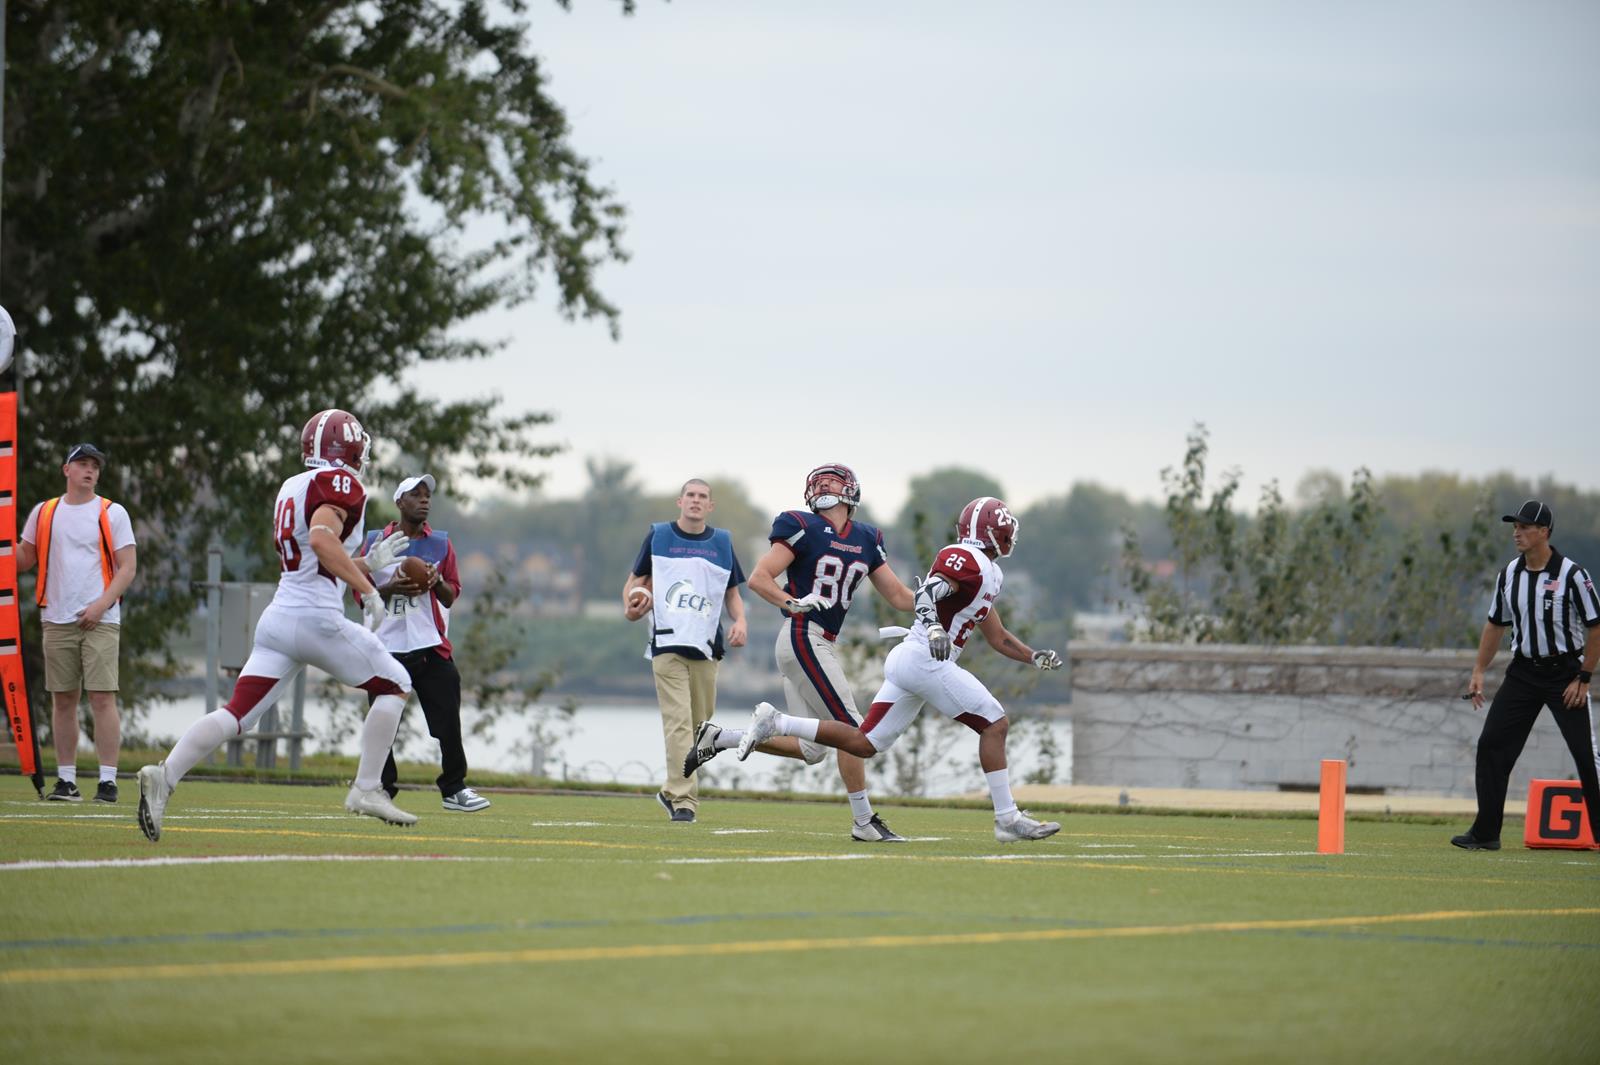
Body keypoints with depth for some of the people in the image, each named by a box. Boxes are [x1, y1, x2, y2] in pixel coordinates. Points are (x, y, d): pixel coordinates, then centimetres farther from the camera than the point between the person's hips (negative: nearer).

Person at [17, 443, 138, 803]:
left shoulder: (112, 513, 3)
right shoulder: (44, 513, 12)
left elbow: (128, 567, -1)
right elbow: (22, 560, 18)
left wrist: (101, 604, -13)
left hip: (100, 620, -3)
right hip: (57, 621, 3)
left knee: (102, 697, -10)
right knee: (62, 699, 4)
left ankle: (108, 780, -10)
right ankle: (66, 780, 9)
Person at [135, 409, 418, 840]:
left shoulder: (290, 489, 21)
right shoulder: (340, 484, -5)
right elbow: (321, 538, -23)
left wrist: (368, 563, 30)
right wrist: (367, 587, -19)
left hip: (277, 616, 7)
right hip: (317, 619, -7)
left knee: (238, 713, 0)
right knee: (395, 685, 11)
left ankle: (164, 775, -19)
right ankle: (366, 788, 6)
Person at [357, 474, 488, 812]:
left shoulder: (441, 544, 9)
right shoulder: (376, 542, 5)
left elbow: (452, 596, 10)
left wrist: (437, 583, -12)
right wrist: (390, 589, -13)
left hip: (431, 647, 1)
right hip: (386, 646, -1)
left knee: (448, 721, -3)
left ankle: (453, 788, 6)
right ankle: (381, 791, 9)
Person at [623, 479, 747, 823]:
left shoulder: (722, 543, 12)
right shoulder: (658, 536, 7)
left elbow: (732, 594, 18)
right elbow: (637, 580, 13)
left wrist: (739, 621, -2)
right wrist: (631, 607, -8)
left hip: (706, 646, 3)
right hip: (667, 642, -3)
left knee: (699, 724, 6)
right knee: (678, 723, -13)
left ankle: (672, 791, 23)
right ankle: (683, 800, -17)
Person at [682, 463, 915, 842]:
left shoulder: (867, 540, 13)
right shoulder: (803, 528, -7)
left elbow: (899, 596, 15)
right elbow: (758, 579, -11)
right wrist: (792, 603, -27)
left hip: (820, 645, 8)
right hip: (803, 637, -8)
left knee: (812, 748, 7)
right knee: (851, 729, -9)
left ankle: (718, 739, 15)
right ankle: (864, 822, -1)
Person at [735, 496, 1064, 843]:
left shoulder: (987, 574, 23)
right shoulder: (966, 558, -8)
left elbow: (998, 638, 30)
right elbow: (928, 593, -25)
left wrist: (1036, 657, 21)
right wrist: (934, 627, -42)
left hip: (906, 659, 10)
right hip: (925, 660, -10)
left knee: (863, 744, 7)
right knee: (994, 723, -6)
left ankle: (775, 723, 6)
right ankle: (1007, 819, -5)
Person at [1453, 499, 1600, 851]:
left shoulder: (1572, 574, -13)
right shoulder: (1509, 574, 4)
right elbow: (1496, 624, 15)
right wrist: (1478, 672, 9)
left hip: (1565, 673, -5)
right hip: (1523, 671, 5)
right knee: (1492, 745, -1)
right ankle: (1485, 833, 6)